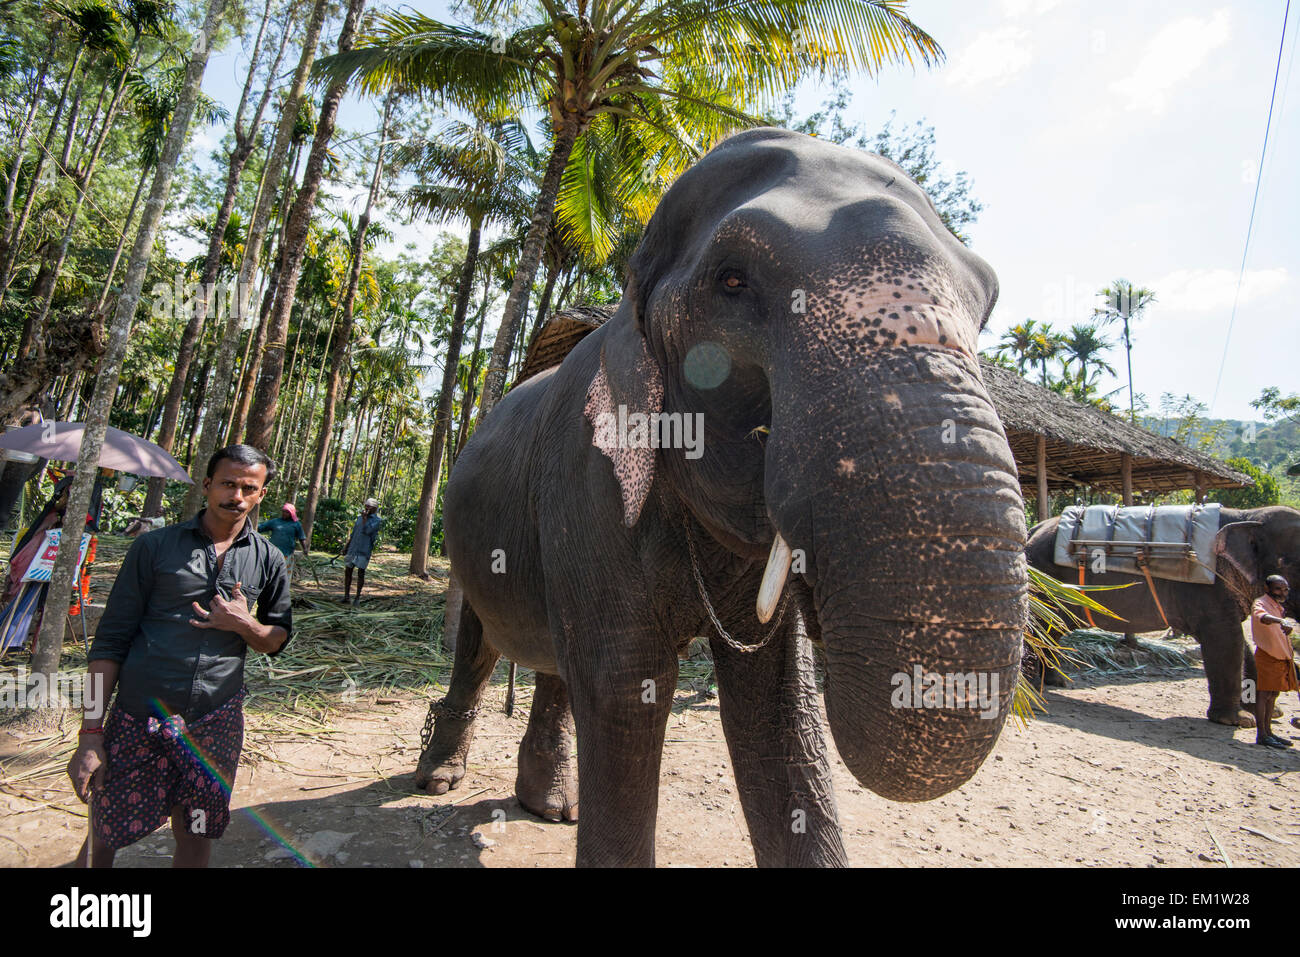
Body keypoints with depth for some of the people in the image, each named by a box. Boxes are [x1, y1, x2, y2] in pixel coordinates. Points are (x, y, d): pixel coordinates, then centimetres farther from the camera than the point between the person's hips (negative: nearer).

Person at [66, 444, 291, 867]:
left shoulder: (268, 560, 4)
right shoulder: (154, 546, -1)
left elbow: (276, 641, 12)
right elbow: (110, 641, -1)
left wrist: (244, 625, -11)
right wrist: (90, 735, -5)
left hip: (215, 722, 2)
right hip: (137, 720, -1)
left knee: (195, 840, 12)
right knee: (102, 841, 9)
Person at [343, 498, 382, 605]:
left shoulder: (377, 520, -3)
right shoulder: (359, 517, 14)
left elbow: (367, 531, -18)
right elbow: (353, 533, 20)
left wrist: (365, 517, -12)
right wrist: (346, 546, 18)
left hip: (364, 550, -5)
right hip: (353, 548, 5)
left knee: (361, 572, -3)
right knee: (348, 570, 4)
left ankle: (357, 597, 6)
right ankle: (346, 595, 11)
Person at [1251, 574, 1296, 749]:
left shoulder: (1278, 607, 18)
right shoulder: (1261, 603, -12)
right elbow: (1262, 616, -37)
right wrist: (1280, 621, -54)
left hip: (1280, 657, 9)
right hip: (1266, 656, -9)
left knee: (1272, 695, 12)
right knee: (1263, 694, -9)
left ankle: (1268, 731, 18)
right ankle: (1261, 734, -9)